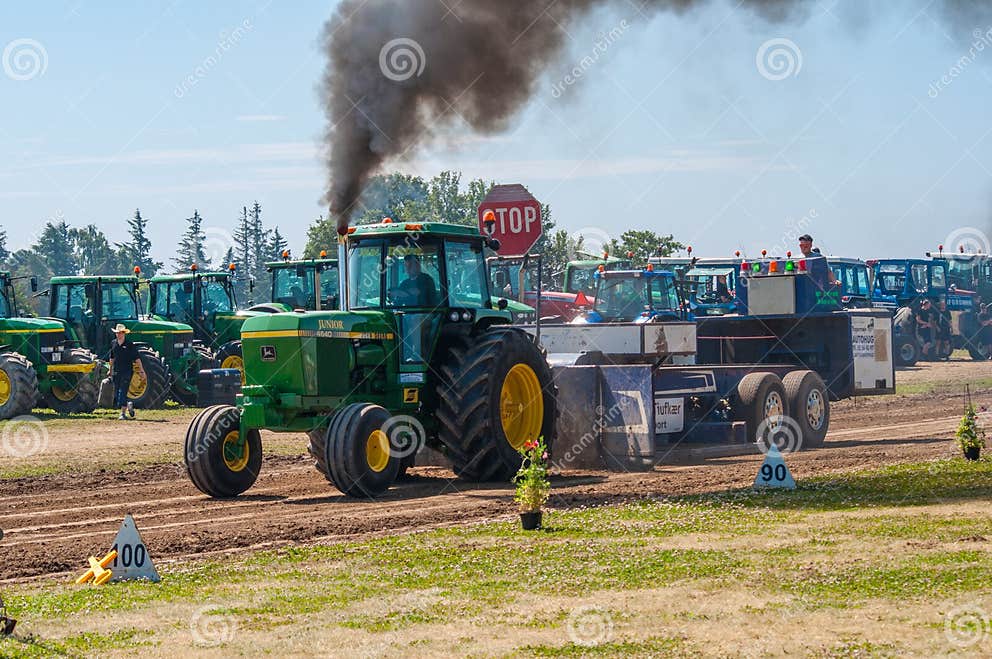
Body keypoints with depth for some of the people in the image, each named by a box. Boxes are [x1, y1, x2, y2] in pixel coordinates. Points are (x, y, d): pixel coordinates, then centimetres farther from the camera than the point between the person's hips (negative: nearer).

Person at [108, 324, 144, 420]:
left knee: (123, 392, -11)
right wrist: (110, 370, 22)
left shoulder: (130, 344, -6)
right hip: (116, 372, 5)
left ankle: (123, 413, -9)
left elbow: (136, 358, -4)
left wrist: (141, 370, -6)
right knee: (116, 393, 8)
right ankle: (129, 405, 32)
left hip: (127, 372, -5)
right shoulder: (113, 343, 9)